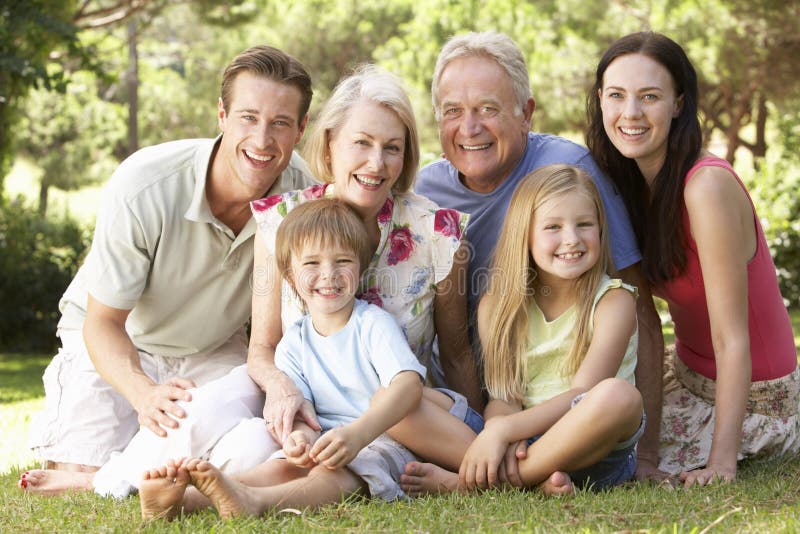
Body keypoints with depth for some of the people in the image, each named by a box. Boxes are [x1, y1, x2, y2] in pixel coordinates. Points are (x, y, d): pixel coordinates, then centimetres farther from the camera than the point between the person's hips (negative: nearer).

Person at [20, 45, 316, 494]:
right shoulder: (143, 188, -31)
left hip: (215, 349, 3)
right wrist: (144, 392, -45)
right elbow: (102, 322, -23)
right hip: (118, 342, -3)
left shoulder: (303, 194, -22)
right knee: (84, 469, -20)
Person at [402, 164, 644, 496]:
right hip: (521, 444, 3)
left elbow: (583, 394, -15)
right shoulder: (497, 305, 6)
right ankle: (534, 478, -29)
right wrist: (502, 435, -26)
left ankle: (470, 484, -28)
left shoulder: (613, 300, -3)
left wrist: (503, 429, -27)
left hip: (593, 455, -3)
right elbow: (503, 395, -1)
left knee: (619, 394, -36)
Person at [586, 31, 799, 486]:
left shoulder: (707, 186, -27)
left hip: (746, 393, -8)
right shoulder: (632, 181, -1)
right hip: (687, 376, 8)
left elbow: (732, 338, -26)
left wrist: (722, 463, -28)